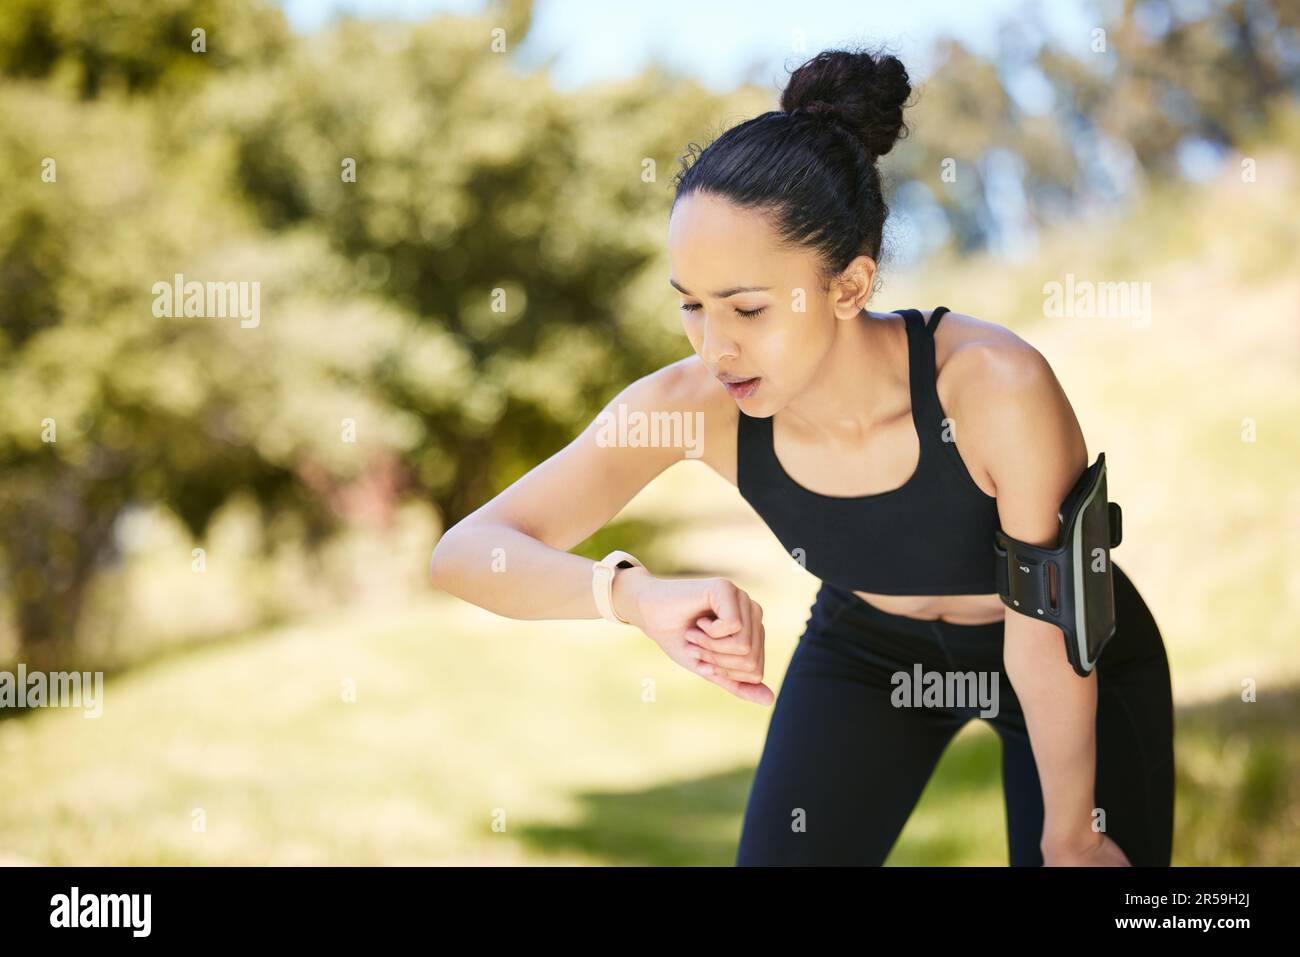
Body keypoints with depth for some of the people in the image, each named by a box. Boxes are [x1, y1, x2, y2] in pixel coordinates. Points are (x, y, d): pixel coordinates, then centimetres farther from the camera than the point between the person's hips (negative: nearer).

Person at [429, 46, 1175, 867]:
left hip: (1079, 665, -2)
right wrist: (635, 593, -51)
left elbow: (1047, 642, -25)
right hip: (868, 647, 3)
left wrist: (1072, 838, -13)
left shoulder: (994, 386, -38)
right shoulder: (695, 403, -27)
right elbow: (466, 551, -31)